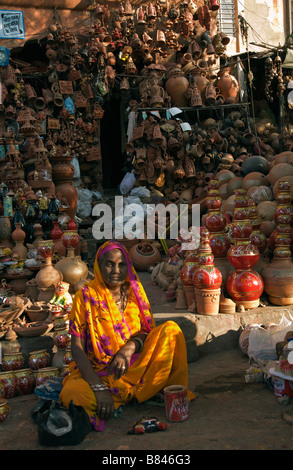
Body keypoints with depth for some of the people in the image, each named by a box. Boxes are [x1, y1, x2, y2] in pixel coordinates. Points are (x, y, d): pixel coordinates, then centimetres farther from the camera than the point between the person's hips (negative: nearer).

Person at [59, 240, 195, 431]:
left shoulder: (134, 291, 4)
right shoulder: (86, 295, -8)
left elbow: (148, 331, 5)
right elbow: (77, 347, -12)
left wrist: (129, 348, -19)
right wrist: (99, 388, -24)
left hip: (135, 366, 3)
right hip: (98, 371, -2)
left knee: (171, 329, -16)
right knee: (72, 394, -35)